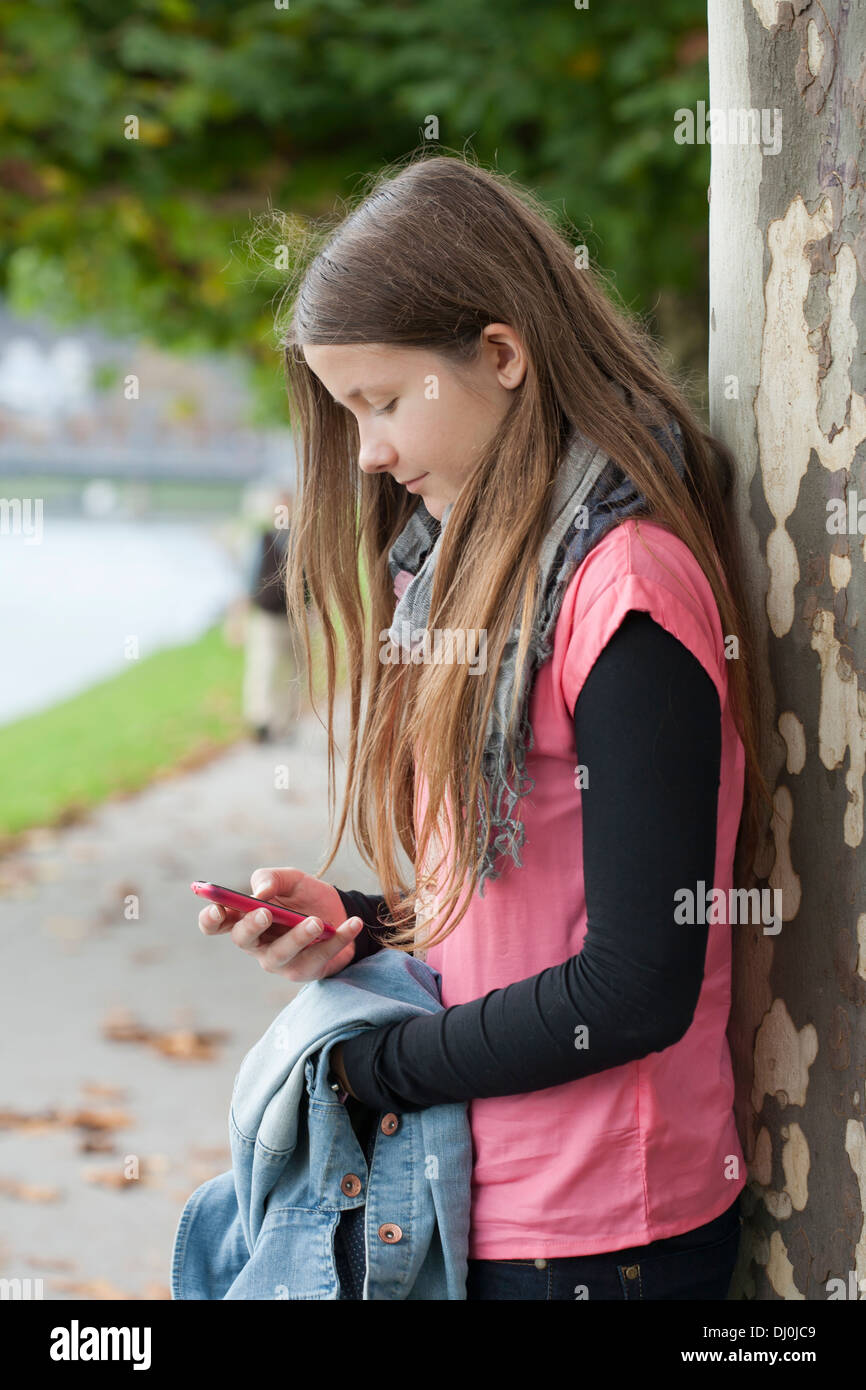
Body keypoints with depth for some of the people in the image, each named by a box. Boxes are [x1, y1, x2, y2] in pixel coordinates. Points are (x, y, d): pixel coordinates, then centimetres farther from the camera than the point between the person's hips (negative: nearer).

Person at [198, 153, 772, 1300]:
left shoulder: (629, 585, -19)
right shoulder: (471, 563, 9)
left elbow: (635, 990, -21)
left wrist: (372, 1070, -11)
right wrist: (353, 925, -2)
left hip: (589, 1238, -8)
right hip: (470, 1193, 8)